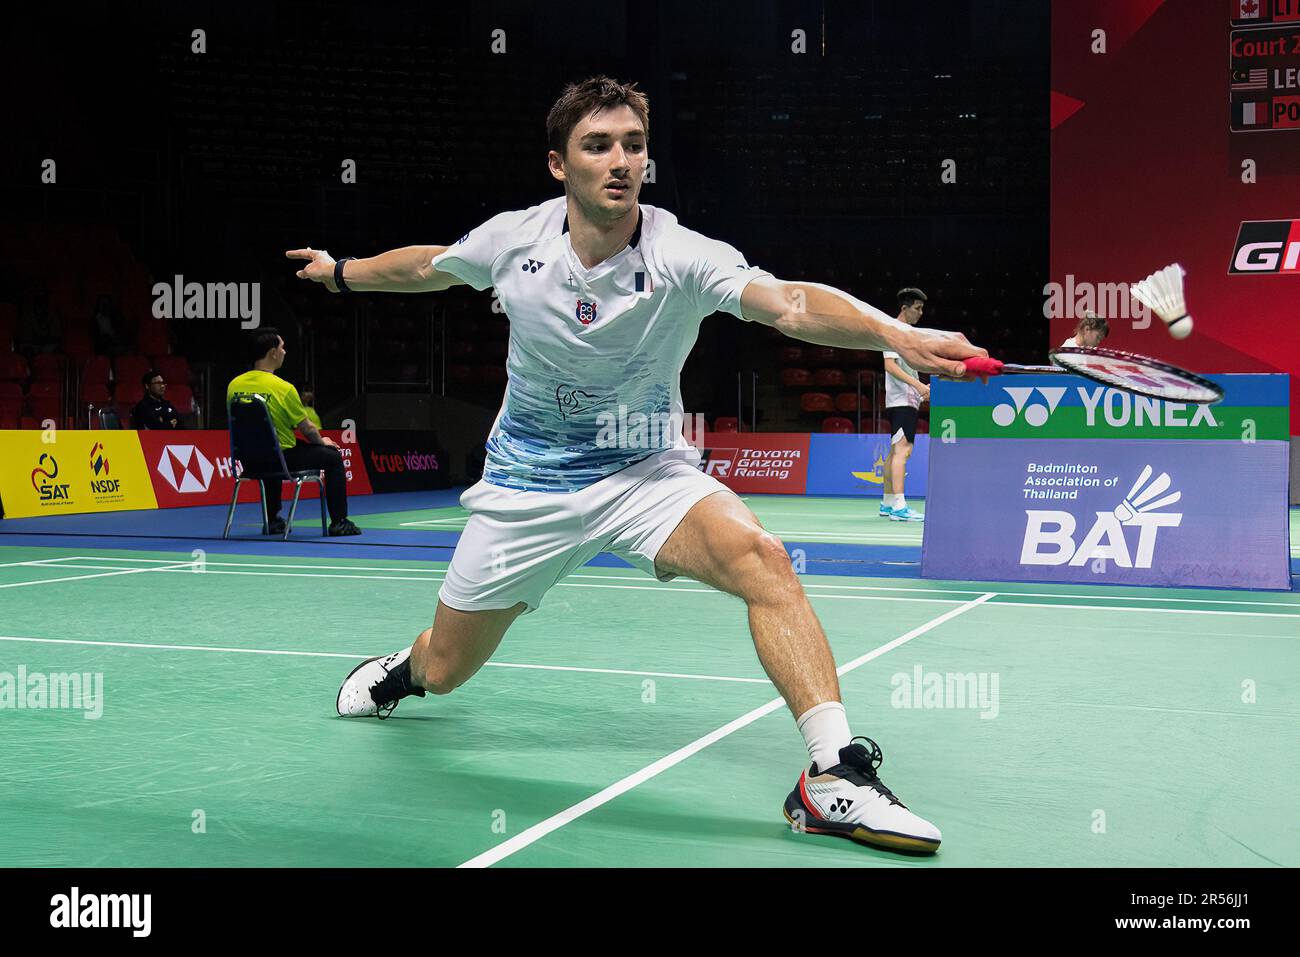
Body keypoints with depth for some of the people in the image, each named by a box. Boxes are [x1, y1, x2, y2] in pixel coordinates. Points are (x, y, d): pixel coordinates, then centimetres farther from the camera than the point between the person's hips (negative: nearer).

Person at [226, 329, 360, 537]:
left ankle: (272, 520, 40)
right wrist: (322, 441, 13)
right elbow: (307, 428, -10)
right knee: (333, 457, 11)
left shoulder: (234, 385, -5)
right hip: (284, 458, -6)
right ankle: (339, 522, 11)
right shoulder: (283, 388, -21)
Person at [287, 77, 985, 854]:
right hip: (527, 484, 2)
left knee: (760, 557, -32)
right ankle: (401, 669, 52)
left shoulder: (683, 258, -21)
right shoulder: (513, 239, -11)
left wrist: (895, 333, -57)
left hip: (645, 471, -2)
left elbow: (788, 302, -40)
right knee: (446, 669, 12)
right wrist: (341, 273, 27)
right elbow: (429, 267, 12)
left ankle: (835, 773, -31)